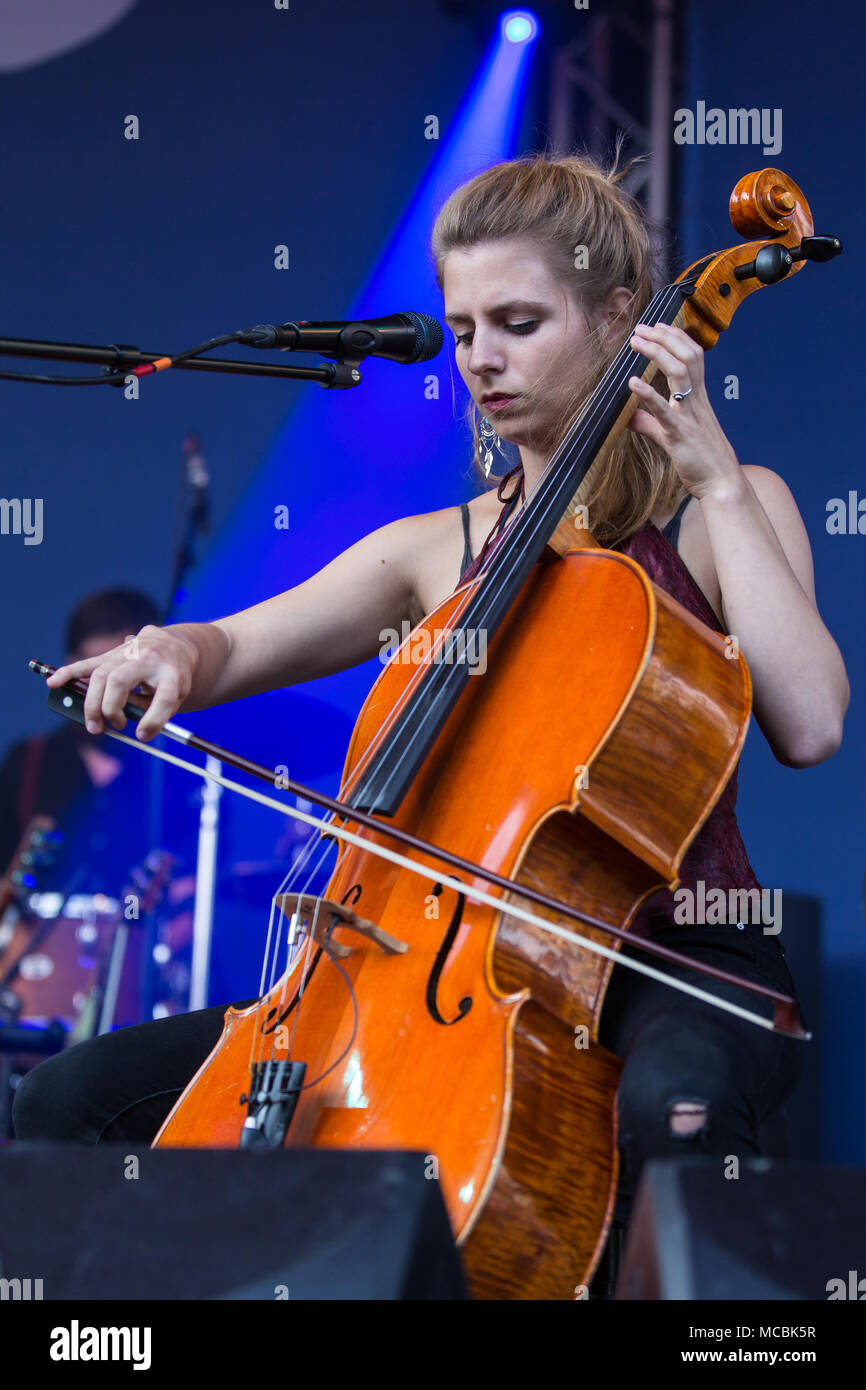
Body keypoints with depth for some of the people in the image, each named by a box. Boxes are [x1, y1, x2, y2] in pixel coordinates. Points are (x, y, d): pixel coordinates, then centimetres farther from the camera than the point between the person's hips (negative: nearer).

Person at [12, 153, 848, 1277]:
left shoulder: (724, 511, 4)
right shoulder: (436, 552, 15)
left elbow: (808, 724, -14)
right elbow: (227, 651, 10)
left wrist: (718, 478, -11)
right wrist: (174, 652, -15)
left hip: (681, 962, -4)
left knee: (672, 1100, -44)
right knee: (71, 1104, -7)